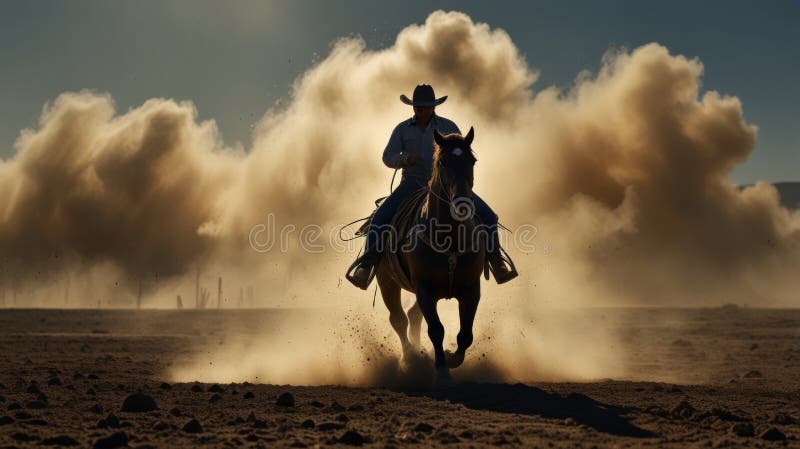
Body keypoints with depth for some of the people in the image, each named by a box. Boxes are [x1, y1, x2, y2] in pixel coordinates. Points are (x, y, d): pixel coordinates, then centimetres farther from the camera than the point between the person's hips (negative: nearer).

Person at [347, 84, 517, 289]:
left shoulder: (448, 127, 4)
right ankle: (364, 270, -22)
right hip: (413, 185, 0)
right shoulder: (402, 129, 5)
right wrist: (404, 159, -22)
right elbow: (388, 157, 0)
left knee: (487, 215, -15)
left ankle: (498, 266, -6)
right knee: (380, 217, -24)